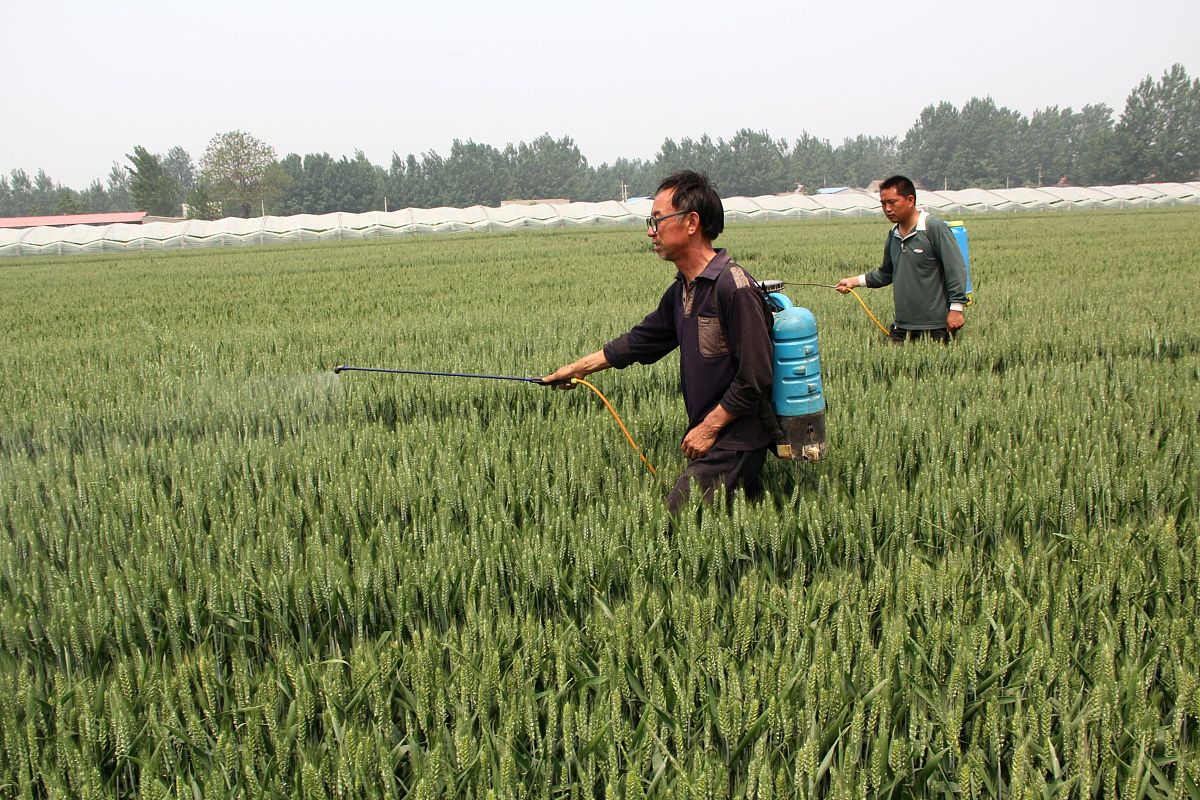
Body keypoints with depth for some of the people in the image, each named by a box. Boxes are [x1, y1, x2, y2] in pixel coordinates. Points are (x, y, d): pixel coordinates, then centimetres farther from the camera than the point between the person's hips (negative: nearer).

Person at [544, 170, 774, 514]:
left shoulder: (734, 288, -20)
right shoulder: (681, 291, 10)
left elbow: (754, 377, -21)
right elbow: (640, 341, 22)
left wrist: (708, 428, -14)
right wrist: (578, 368, 25)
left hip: (734, 443, -9)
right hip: (711, 437, 9)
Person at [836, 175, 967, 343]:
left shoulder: (935, 228, -9)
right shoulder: (893, 235, 13)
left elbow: (956, 270, -11)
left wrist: (956, 309, -16)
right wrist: (854, 281, 16)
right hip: (902, 327, 6)